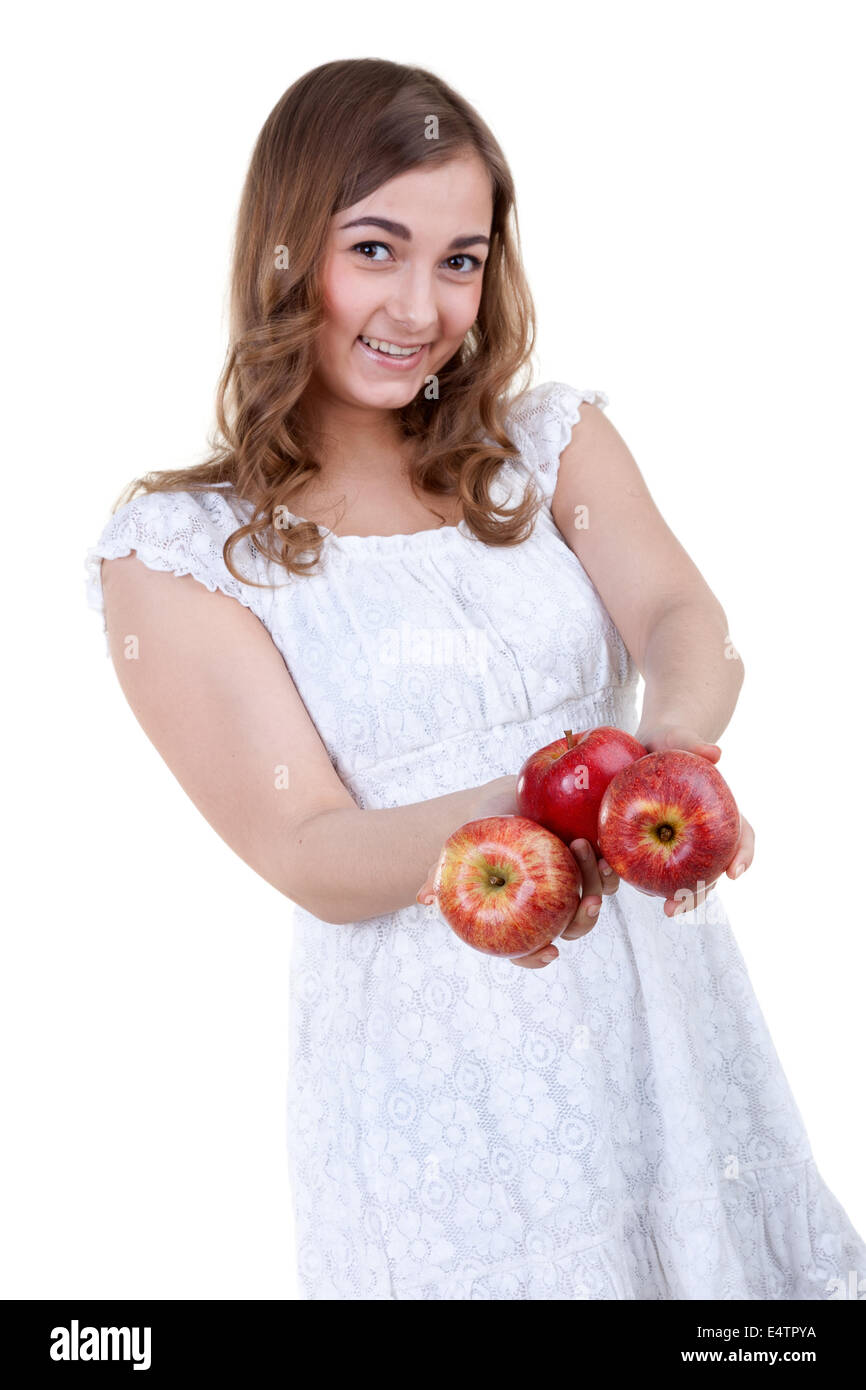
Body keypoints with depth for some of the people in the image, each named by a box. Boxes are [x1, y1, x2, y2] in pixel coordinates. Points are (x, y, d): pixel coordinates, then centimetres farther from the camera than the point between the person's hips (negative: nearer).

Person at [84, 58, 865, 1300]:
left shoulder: (555, 439, 4)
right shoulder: (176, 551, -7)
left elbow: (681, 614, -14)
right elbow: (308, 858, -14)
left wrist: (676, 744, -38)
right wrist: (502, 819, -35)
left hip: (659, 999, 4)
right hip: (422, 1054, -3)